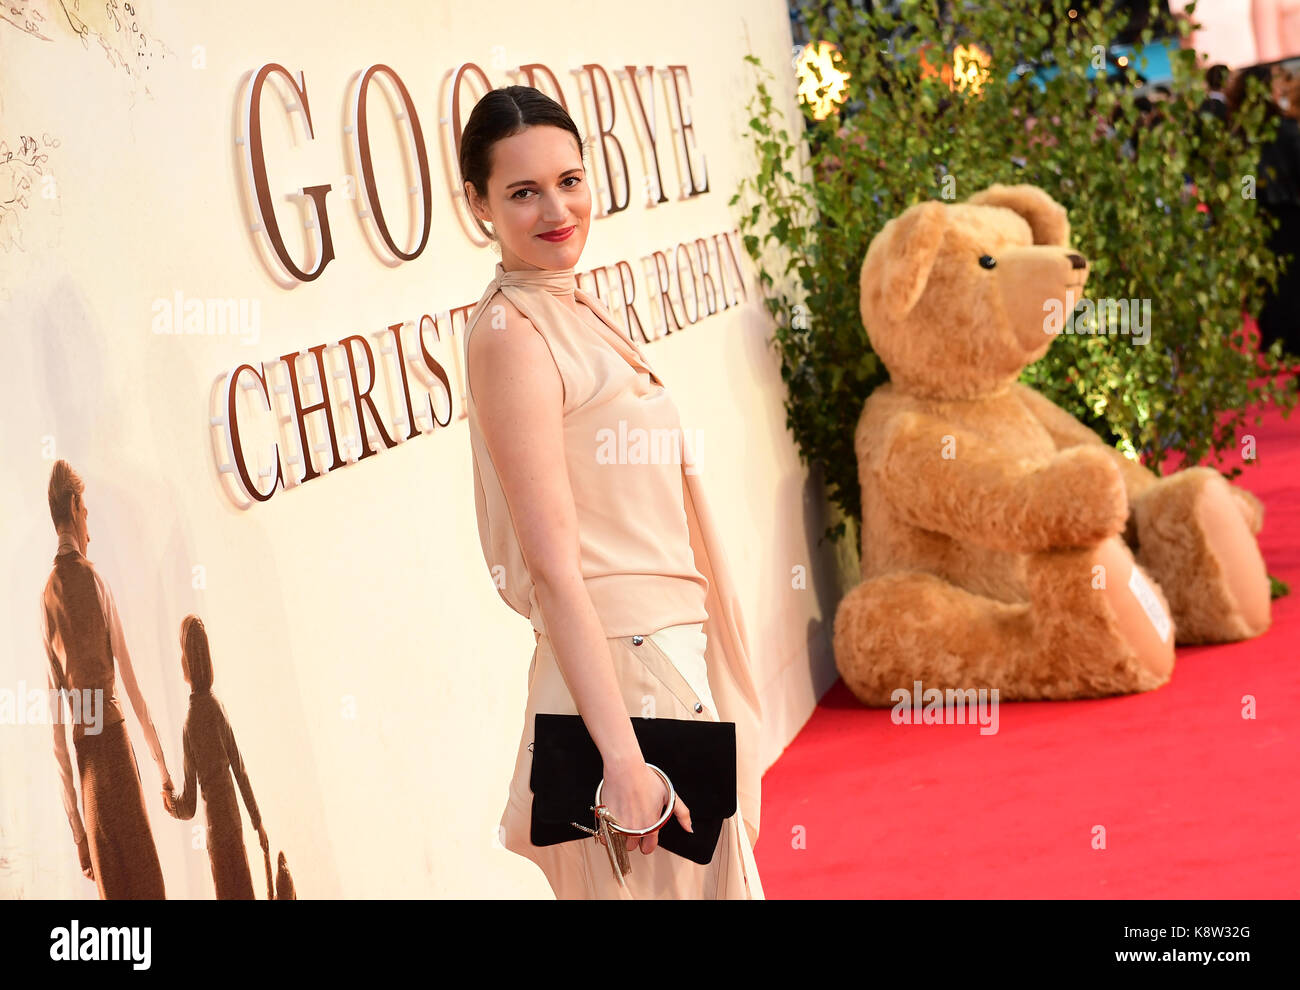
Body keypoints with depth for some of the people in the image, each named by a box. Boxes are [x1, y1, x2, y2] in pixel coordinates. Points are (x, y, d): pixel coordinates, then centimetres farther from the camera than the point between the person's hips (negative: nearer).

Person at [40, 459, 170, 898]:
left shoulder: (47, 597, 8)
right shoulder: (91, 578, -7)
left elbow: (55, 709, 9)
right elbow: (131, 680, -7)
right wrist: (162, 763, 1)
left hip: (82, 747, 5)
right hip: (112, 735, -5)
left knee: (112, 884, 7)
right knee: (144, 880, -5)